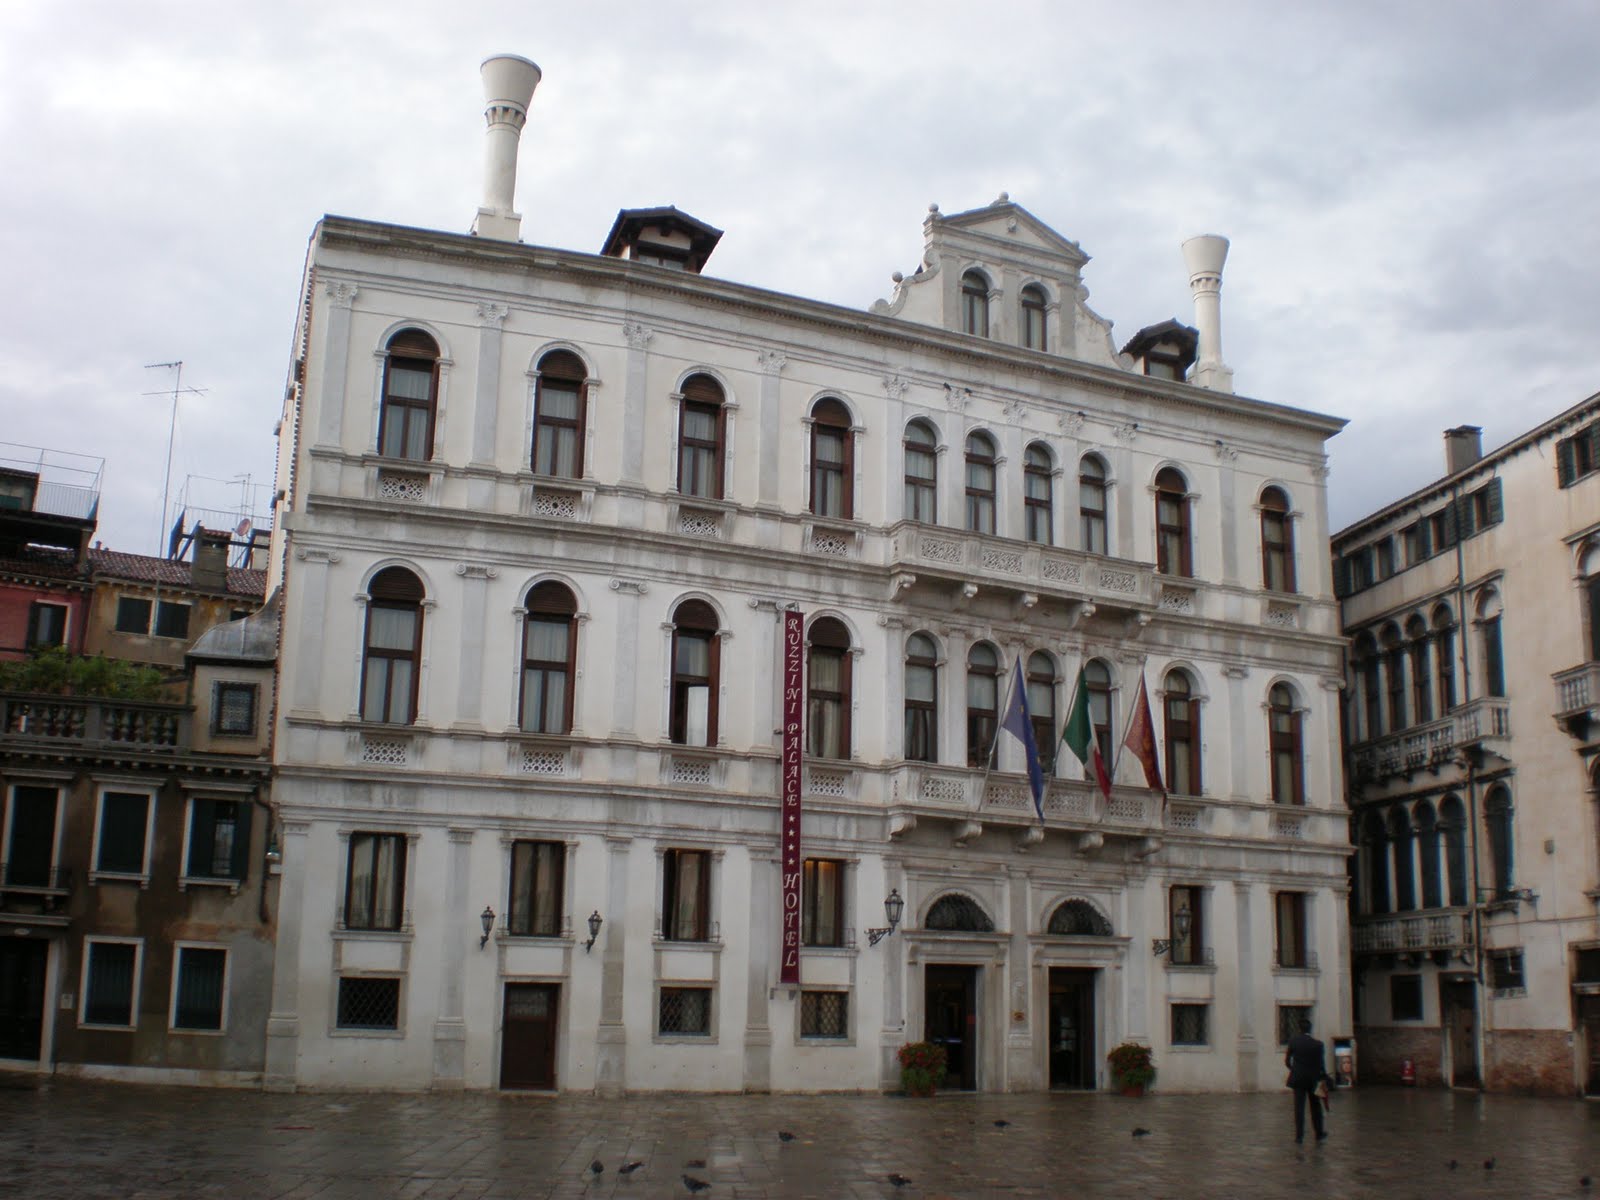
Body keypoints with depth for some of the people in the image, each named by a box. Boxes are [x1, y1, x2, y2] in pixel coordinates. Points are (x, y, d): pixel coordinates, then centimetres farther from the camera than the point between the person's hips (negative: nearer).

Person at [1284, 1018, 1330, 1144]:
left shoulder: (1293, 1041, -7)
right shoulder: (1317, 1044, -12)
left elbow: (1287, 1060, 0)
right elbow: (1321, 1064, -6)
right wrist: (1324, 1076, 12)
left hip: (1298, 1078, 0)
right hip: (1313, 1079, 0)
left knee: (1299, 1106, 3)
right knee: (1316, 1106, 16)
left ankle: (1299, 1135, -1)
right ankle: (1319, 1133, 25)